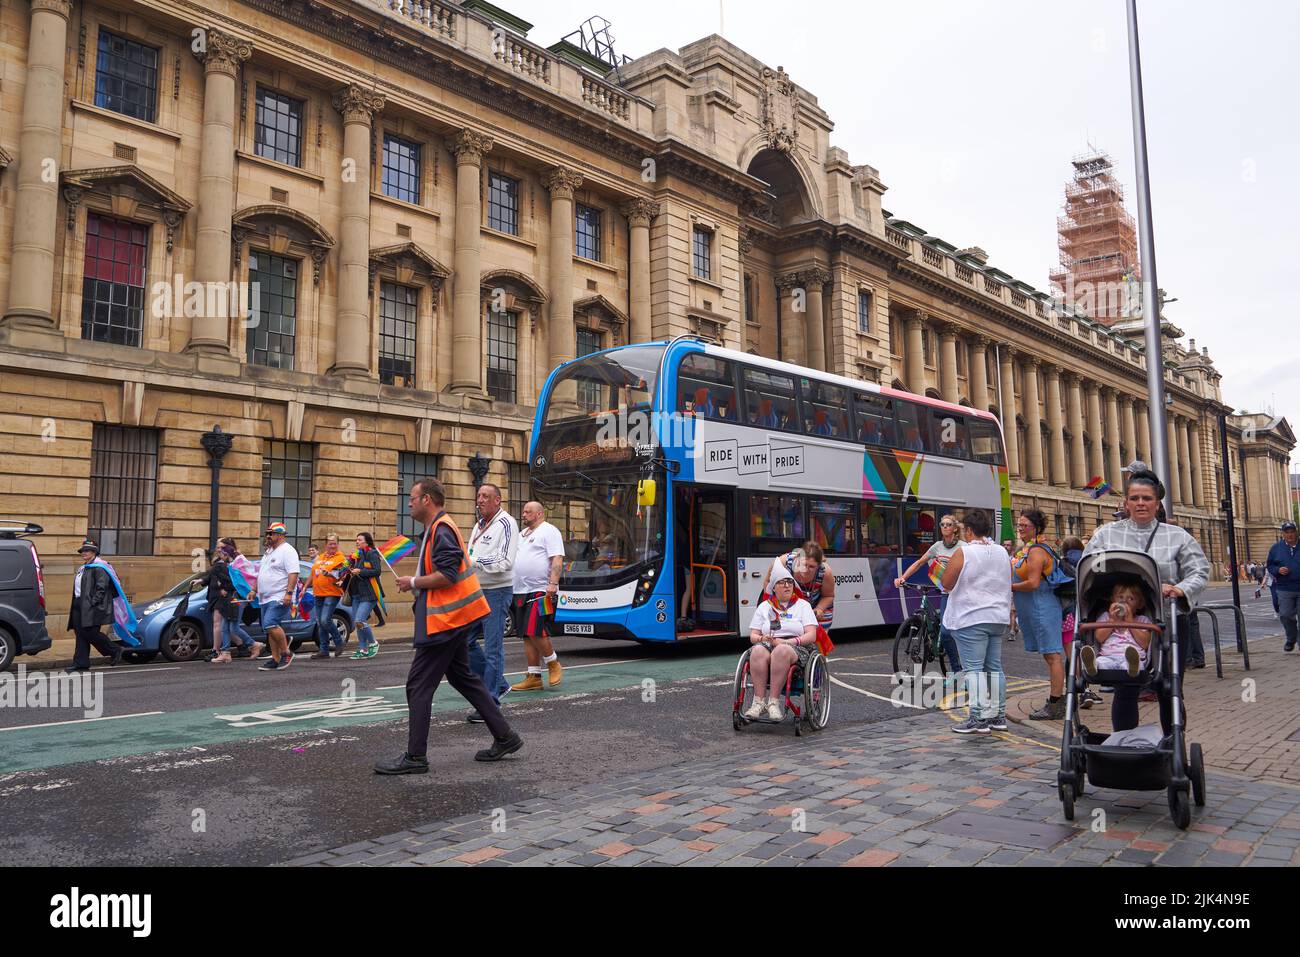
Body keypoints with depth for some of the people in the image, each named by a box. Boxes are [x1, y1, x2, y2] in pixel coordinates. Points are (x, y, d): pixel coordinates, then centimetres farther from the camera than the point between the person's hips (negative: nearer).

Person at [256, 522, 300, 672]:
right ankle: (275, 660, 12)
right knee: (269, 628, 8)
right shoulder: (269, 552, 20)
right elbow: (261, 574, 28)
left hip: (280, 598, -10)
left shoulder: (287, 551, -10)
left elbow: (293, 573, -20)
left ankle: (286, 653, -9)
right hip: (266, 598, 10)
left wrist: (289, 593, -27)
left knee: (270, 624, -22)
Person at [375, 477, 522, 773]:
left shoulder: (441, 530, -16)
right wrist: (417, 585, 11)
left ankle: (415, 757, 2)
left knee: (419, 686, -5)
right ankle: (505, 737, 21)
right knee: (463, 677, 17)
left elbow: (447, 575, -24)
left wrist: (413, 583, -13)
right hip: (454, 619, 11)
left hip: (444, 621, -11)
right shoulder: (437, 528, 17)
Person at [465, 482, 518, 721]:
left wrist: (473, 561, -20)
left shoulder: (506, 524, -10)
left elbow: (504, 563, -20)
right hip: (477, 591, 9)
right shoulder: (479, 524, 17)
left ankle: (491, 703, 2)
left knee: (493, 648, -5)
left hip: (497, 592, -9)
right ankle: (498, 684, 21)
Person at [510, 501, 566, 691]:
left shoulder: (549, 531, -4)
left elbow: (557, 560, -14)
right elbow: (514, 559, 27)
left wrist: (553, 583, -25)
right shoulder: (522, 534, 21)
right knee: (527, 636, 7)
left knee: (535, 632, -15)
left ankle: (553, 663, 6)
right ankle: (534, 678, 11)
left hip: (541, 591, -9)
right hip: (522, 592, 9)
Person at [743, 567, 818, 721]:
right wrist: (763, 639, -8)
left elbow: (811, 635, 2)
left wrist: (789, 642, -13)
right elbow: (753, 636, 16)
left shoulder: (803, 605, 14)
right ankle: (759, 701, -38)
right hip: (768, 644, 2)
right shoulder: (764, 607, 20)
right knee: (758, 651, -35)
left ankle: (774, 701, -40)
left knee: (782, 651, -39)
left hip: (796, 648, -2)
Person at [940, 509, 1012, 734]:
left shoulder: (963, 553, -13)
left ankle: (979, 719, -7)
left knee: (974, 668, -5)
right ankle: (998, 716, 17)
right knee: (994, 667, 12)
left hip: (971, 618, -7)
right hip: (997, 617, 7)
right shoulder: (1002, 552, 9)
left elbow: (947, 583, -7)